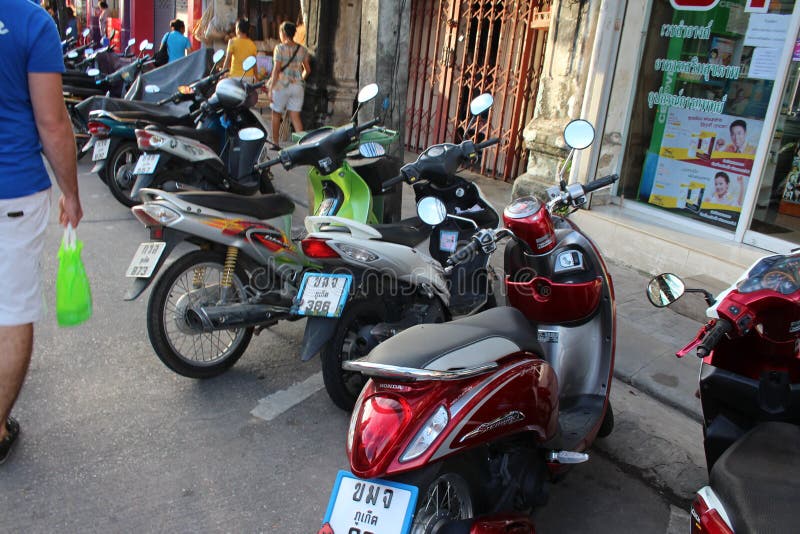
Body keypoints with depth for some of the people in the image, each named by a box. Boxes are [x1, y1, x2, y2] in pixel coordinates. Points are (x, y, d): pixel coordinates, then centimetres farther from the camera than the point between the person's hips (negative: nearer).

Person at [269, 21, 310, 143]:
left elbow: (276, 69, -11)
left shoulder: (280, 48, -7)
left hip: (282, 85, -4)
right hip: (297, 86, 4)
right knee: (295, 116, 4)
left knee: (276, 114, 13)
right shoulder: (302, 49, 7)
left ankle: (275, 142, 21)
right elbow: (307, 70, 11)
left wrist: (271, 88, -9)